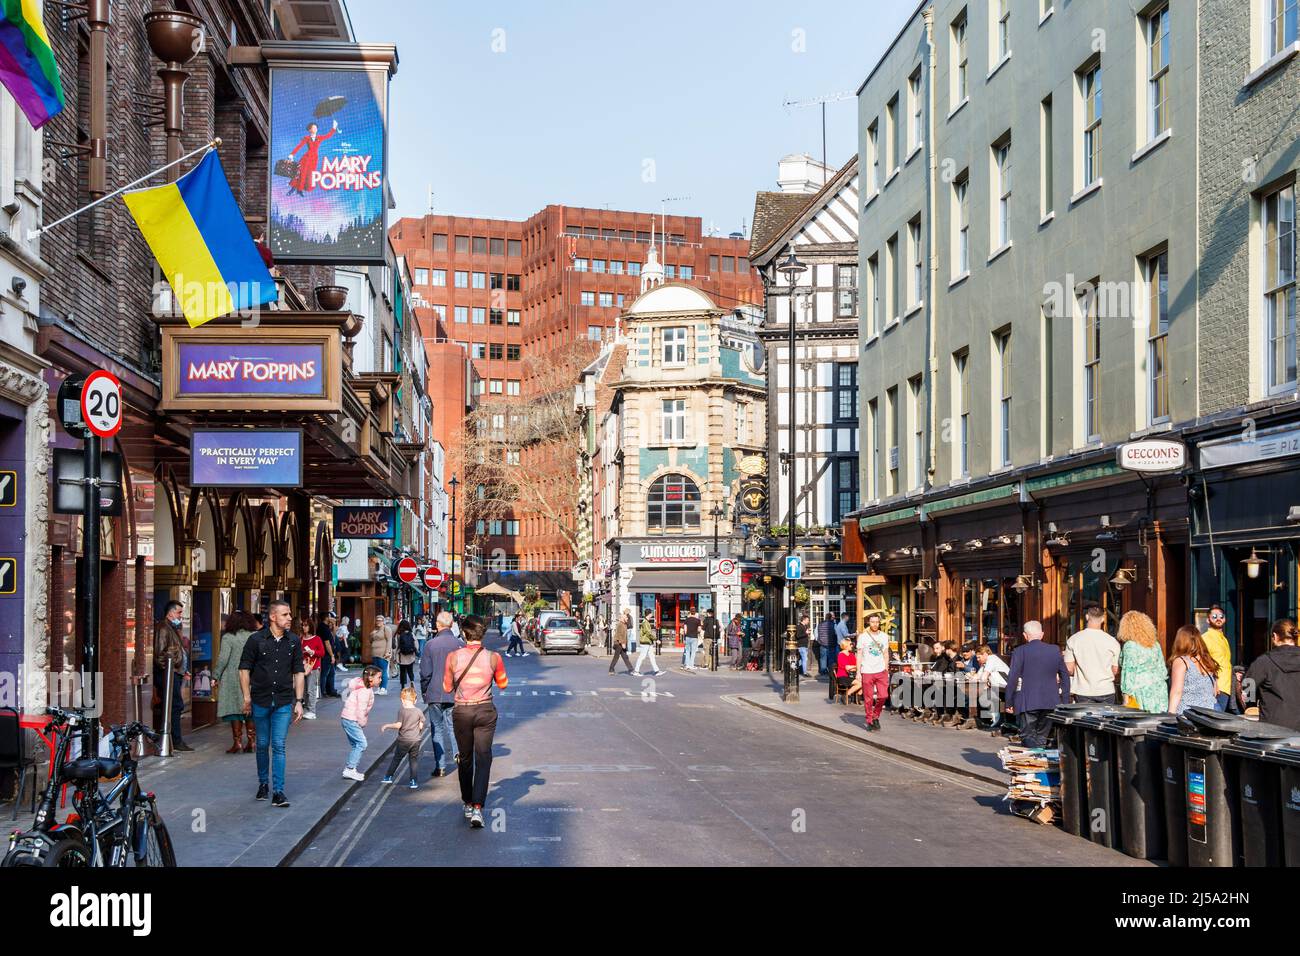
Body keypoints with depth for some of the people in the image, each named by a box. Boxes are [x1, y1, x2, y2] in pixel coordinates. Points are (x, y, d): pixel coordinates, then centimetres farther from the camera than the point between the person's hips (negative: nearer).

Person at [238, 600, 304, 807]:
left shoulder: (294, 642, 3)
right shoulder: (256, 640, -5)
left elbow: (298, 673, 7)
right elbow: (244, 669, 0)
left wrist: (299, 701, 2)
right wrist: (247, 697, -4)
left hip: (284, 703, 1)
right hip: (260, 702, -1)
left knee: (279, 746, -4)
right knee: (262, 744, 11)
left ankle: (278, 791, -3)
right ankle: (263, 783, 29)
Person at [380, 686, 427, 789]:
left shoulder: (401, 711, -11)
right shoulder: (419, 712, -3)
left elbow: (398, 725, -14)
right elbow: (421, 726, 1)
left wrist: (386, 726, -2)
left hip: (403, 740, -2)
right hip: (416, 740, 2)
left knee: (396, 758, 12)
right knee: (414, 760, 7)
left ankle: (388, 777, 20)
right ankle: (413, 781, 4)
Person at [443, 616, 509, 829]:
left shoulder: (454, 657, -10)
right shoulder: (493, 657, -9)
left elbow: (447, 688, 1)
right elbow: (503, 684, 6)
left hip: (461, 711, 1)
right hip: (485, 711, -1)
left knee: (465, 759, 17)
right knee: (483, 759, 2)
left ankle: (468, 804, 29)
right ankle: (477, 808, -12)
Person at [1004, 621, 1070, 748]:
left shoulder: (1019, 651, -6)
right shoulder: (1055, 651, 6)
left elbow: (1012, 679, -9)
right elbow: (1065, 677, 10)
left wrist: (1009, 703, -2)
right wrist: (1065, 702, 16)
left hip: (1027, 703, -4)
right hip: (1050, 703, 4)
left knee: (1028, 738, -1)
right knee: (1042, 737, 15)